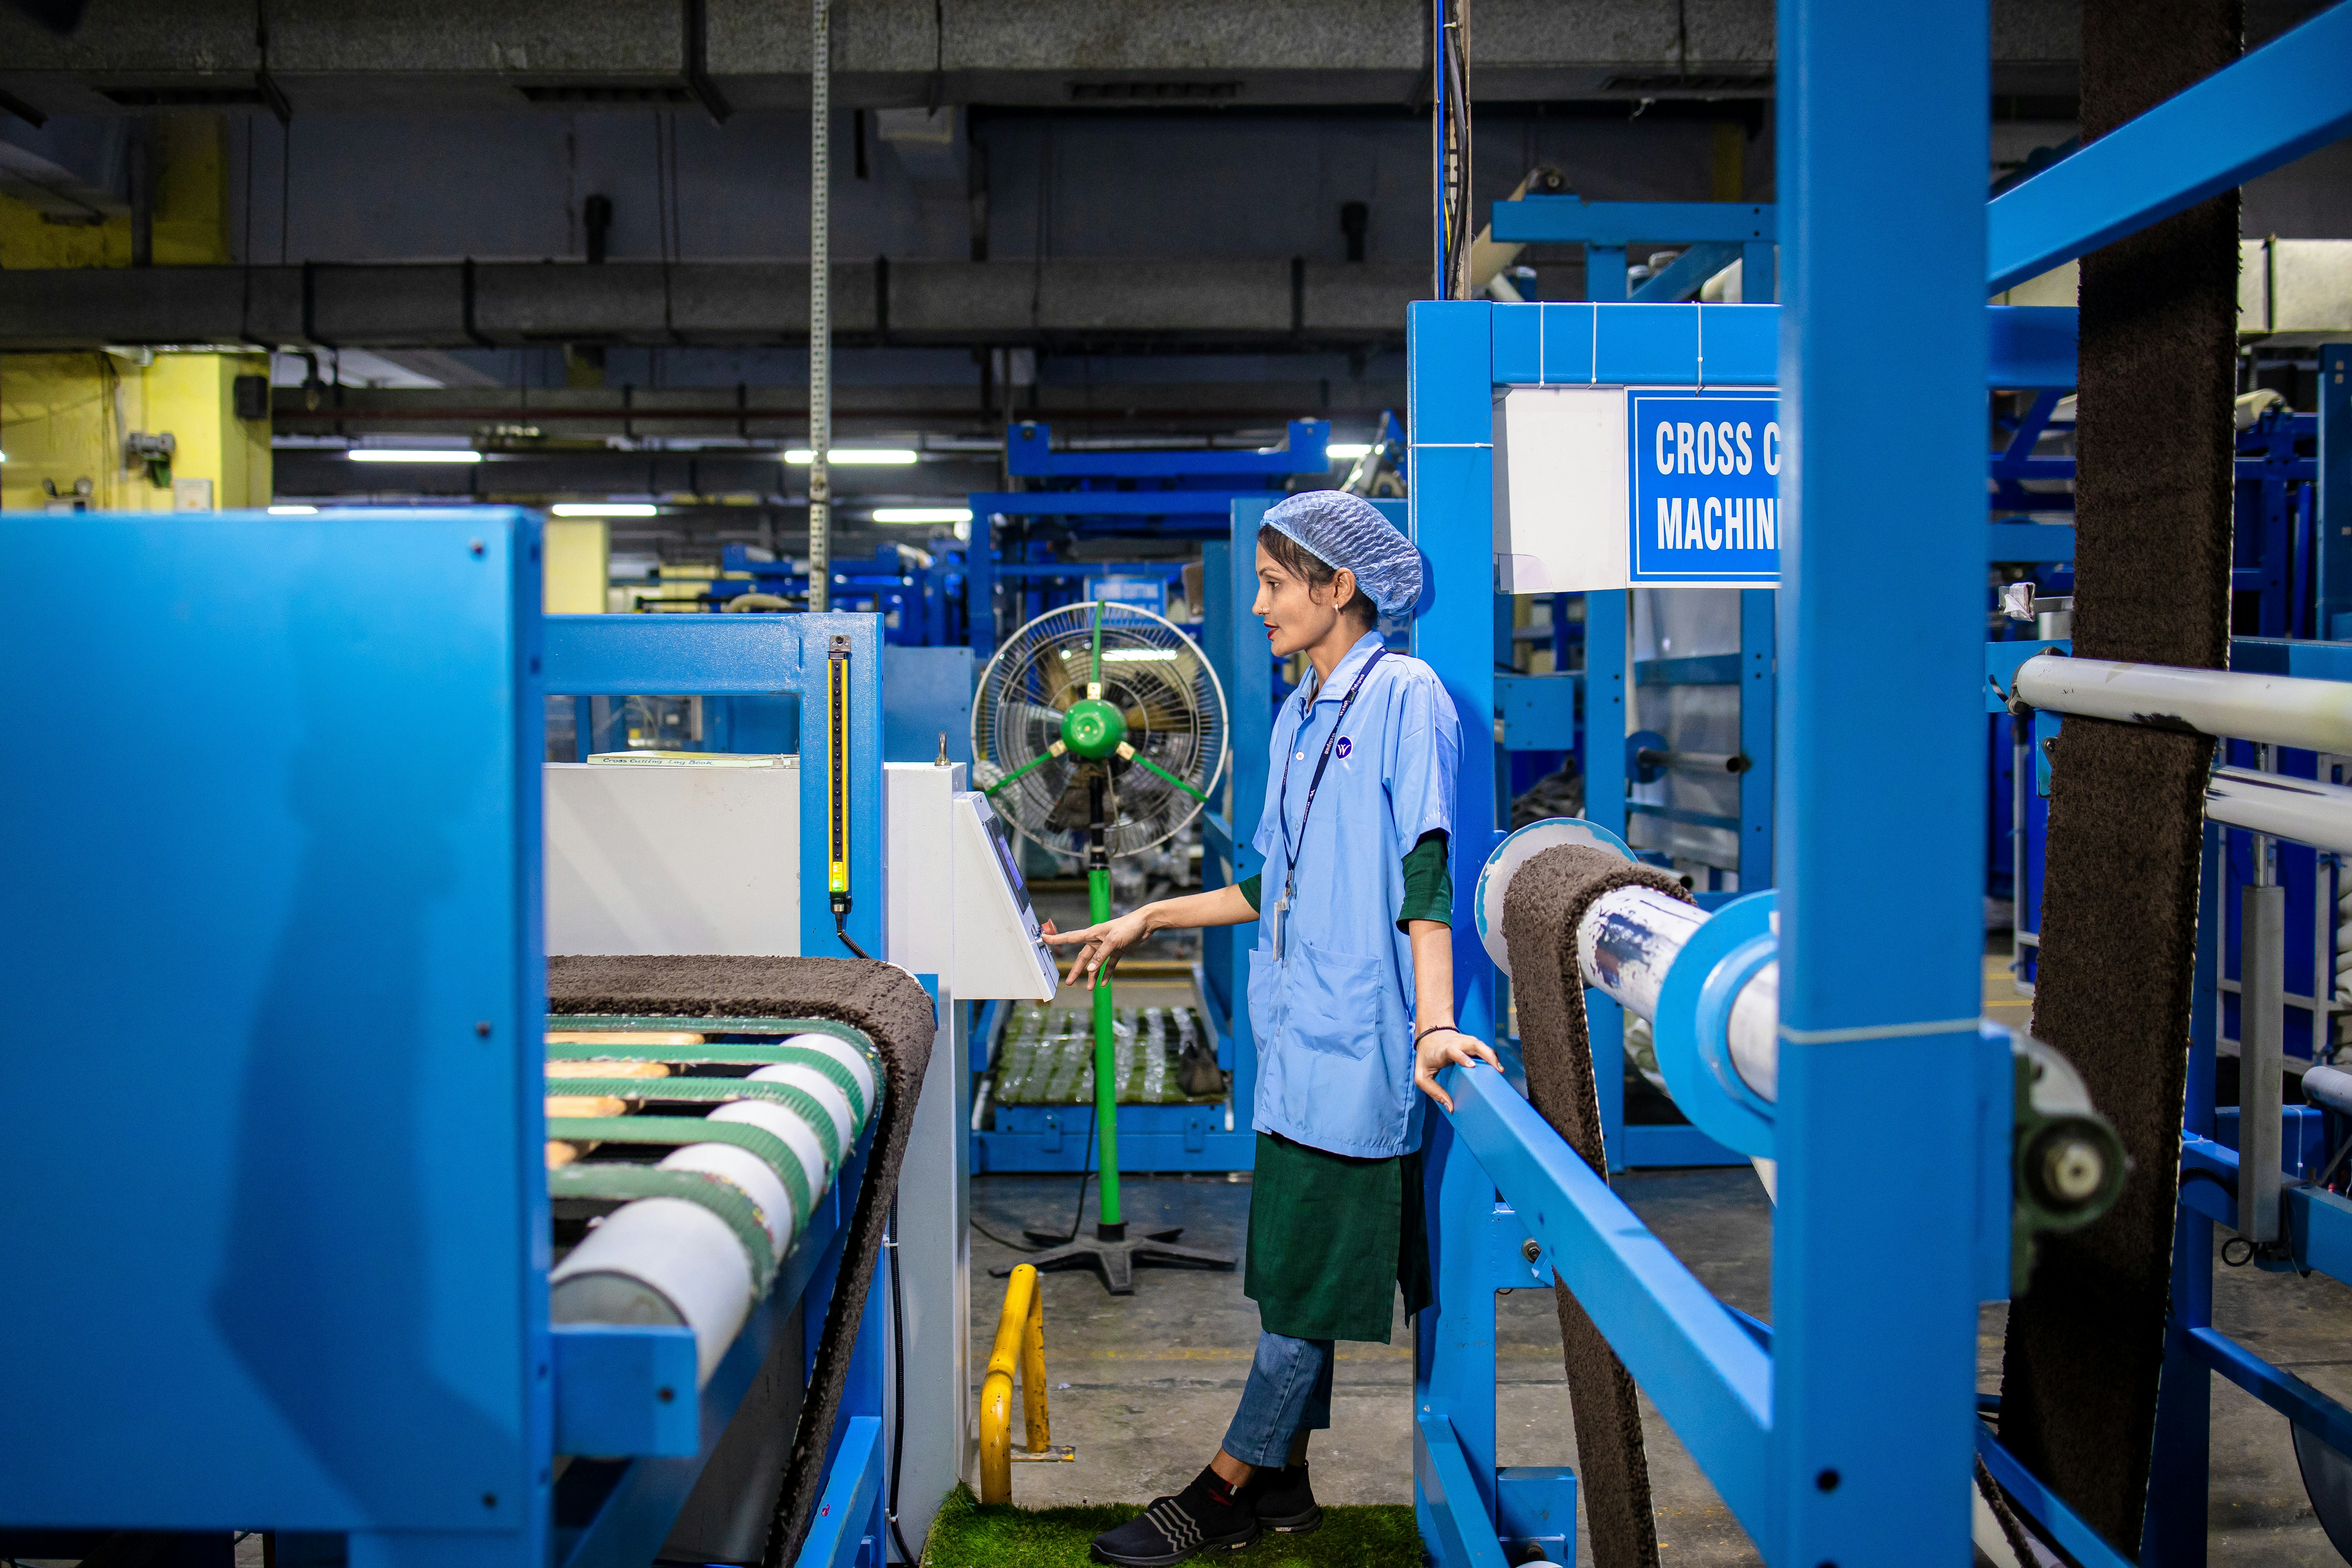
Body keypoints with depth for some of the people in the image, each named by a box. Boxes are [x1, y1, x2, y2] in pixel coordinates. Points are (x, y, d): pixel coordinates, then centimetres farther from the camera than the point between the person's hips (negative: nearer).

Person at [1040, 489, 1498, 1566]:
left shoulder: (1404, 695, -7)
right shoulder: (1298, 716, 17)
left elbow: (1425, 870, -15)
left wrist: (1434, 1021, -24)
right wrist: (1147, 920, 22)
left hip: (1357, 1038, -8)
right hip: (1297, 1032, 8)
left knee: (1314, 1274, -1)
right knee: (1289, 1266, 10)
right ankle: (1282, 1480, 19)